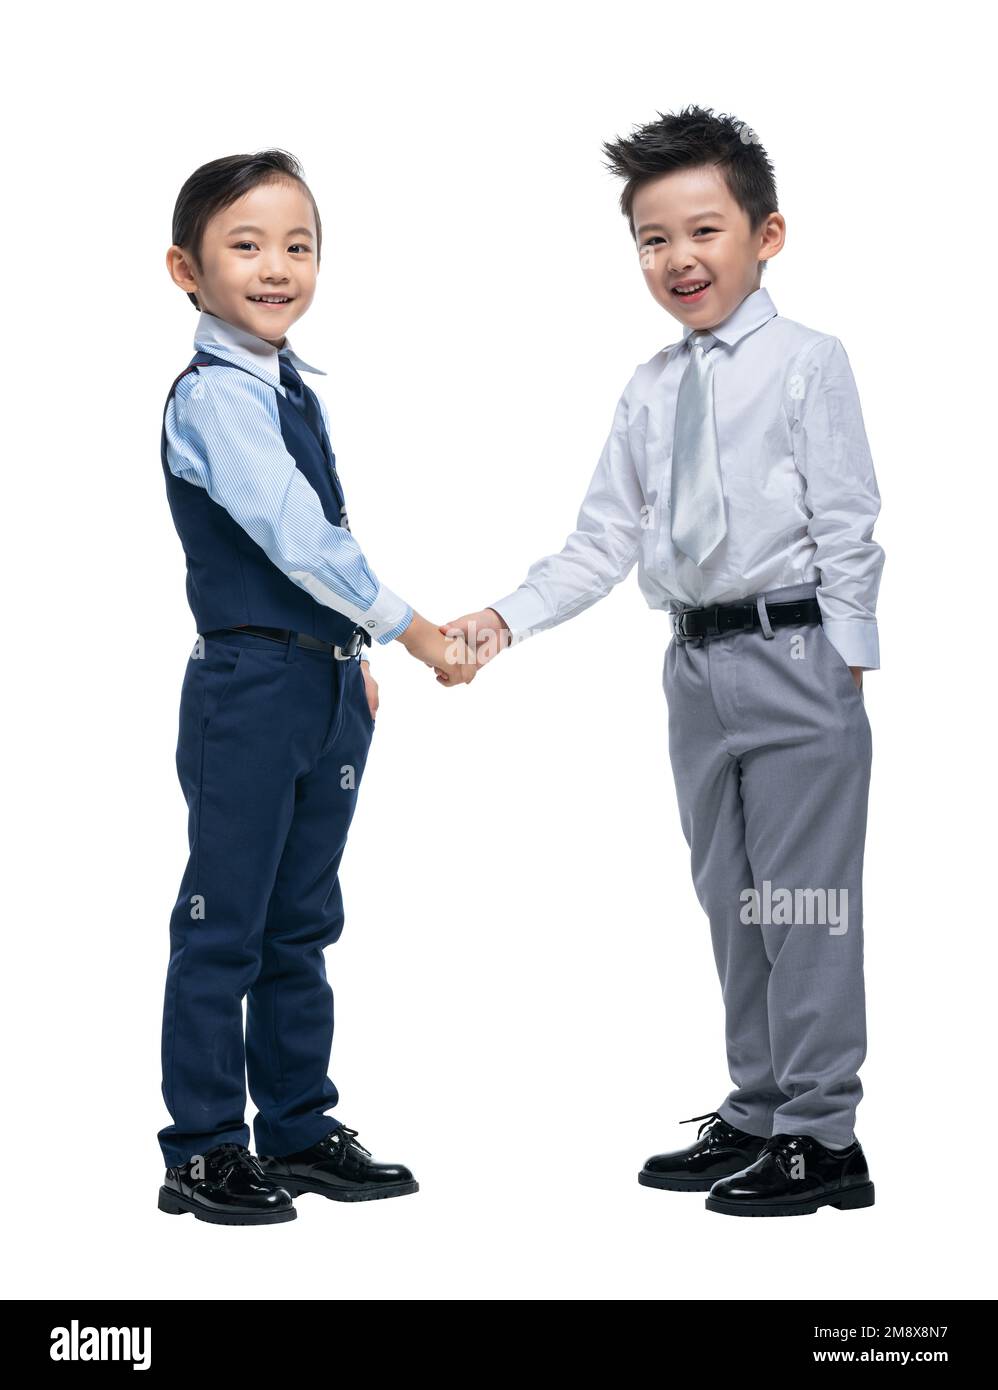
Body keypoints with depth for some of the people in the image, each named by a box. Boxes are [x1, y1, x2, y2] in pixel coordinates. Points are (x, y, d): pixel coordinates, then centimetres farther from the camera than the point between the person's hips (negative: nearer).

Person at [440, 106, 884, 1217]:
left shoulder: (806, 363, -5)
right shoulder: (650, 390, 10)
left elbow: (846, 529, -8)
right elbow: (603, 541, 9)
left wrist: (843, 668, -12)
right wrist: (507, 618, -4)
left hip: (792, 656, -6)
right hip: (696, 665, 6)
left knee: (804, 899, -1)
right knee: (731, 900, 15)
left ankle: (821, 1136, 9)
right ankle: (754, 1115, 29)